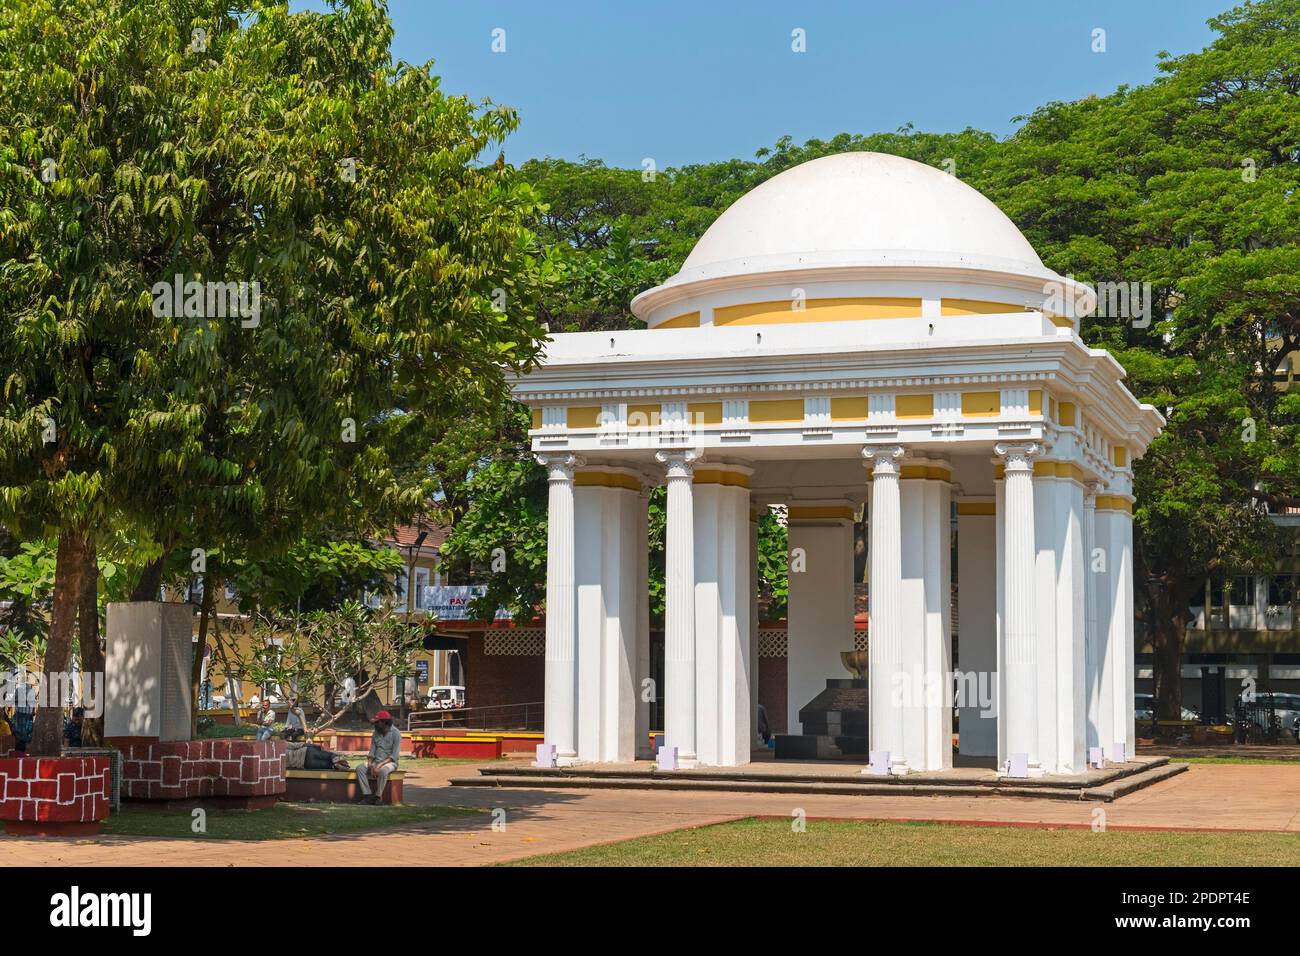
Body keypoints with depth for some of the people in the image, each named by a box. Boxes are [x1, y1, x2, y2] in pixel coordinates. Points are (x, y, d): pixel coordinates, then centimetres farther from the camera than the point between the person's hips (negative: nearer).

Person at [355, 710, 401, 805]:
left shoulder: (395, 733, -10)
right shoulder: (376, 733, 10)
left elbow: (394, 755, -16)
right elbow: (372, 751, 12)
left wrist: (379, 765, -24)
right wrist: (369, 763, -8)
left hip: (390, 762, -6)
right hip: (376, 761, 6)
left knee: (382, 771, -39)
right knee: (360, 768, -18)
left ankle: (379, 797, -24)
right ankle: (367, 795, -22)